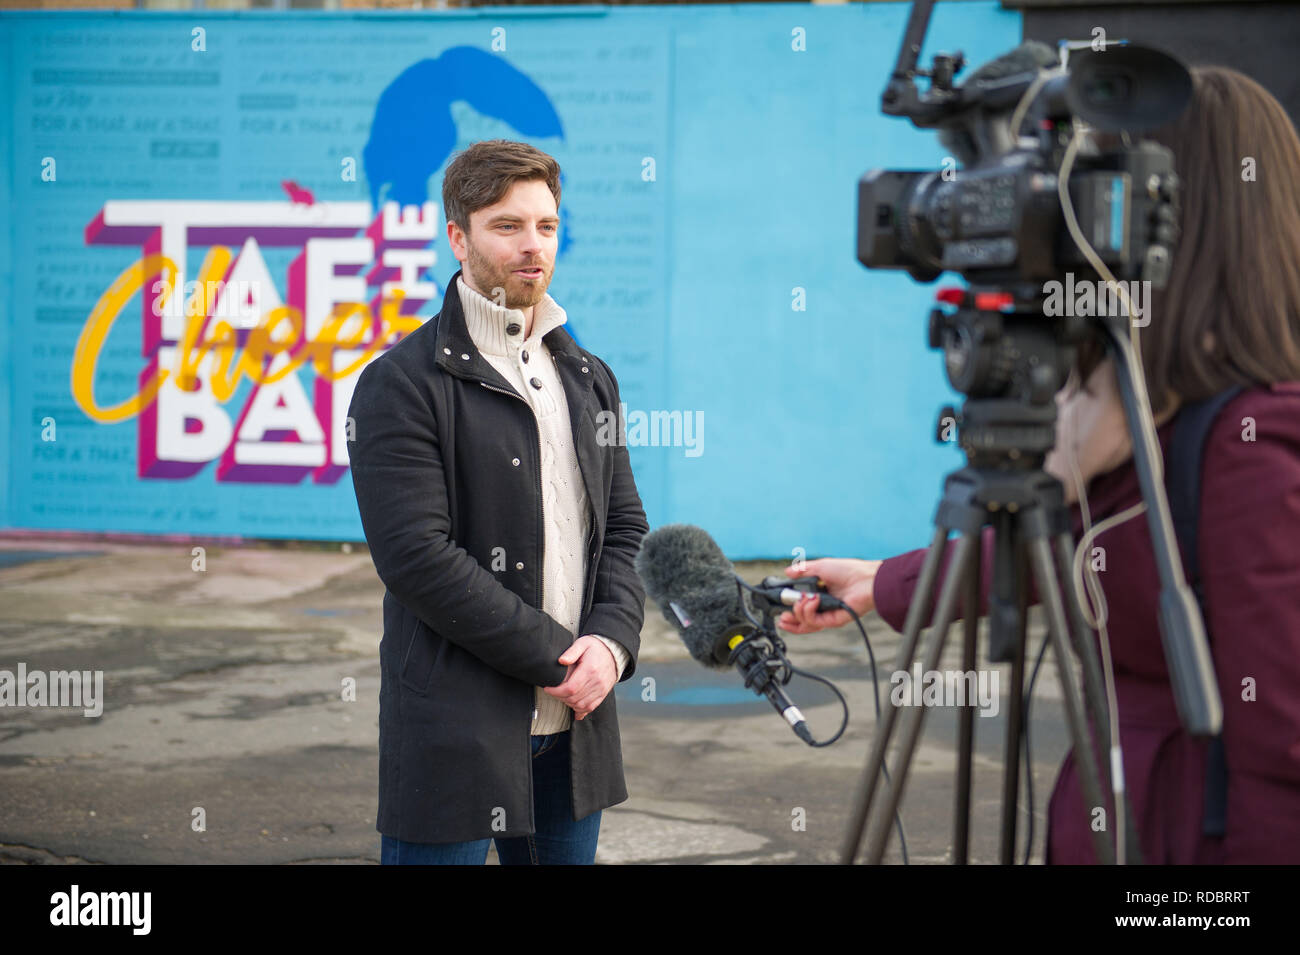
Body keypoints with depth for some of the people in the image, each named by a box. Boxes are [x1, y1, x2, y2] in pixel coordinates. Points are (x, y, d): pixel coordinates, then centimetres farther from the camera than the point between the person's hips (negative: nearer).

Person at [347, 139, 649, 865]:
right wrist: (554, 656, -14)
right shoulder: (403, 384, -7)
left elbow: (625, 530, 14)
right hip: (455, 729, -6)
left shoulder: (588, 377, 16)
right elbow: (417, 555, -15)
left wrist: (611, 642, -5)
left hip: (575, 723, 6)